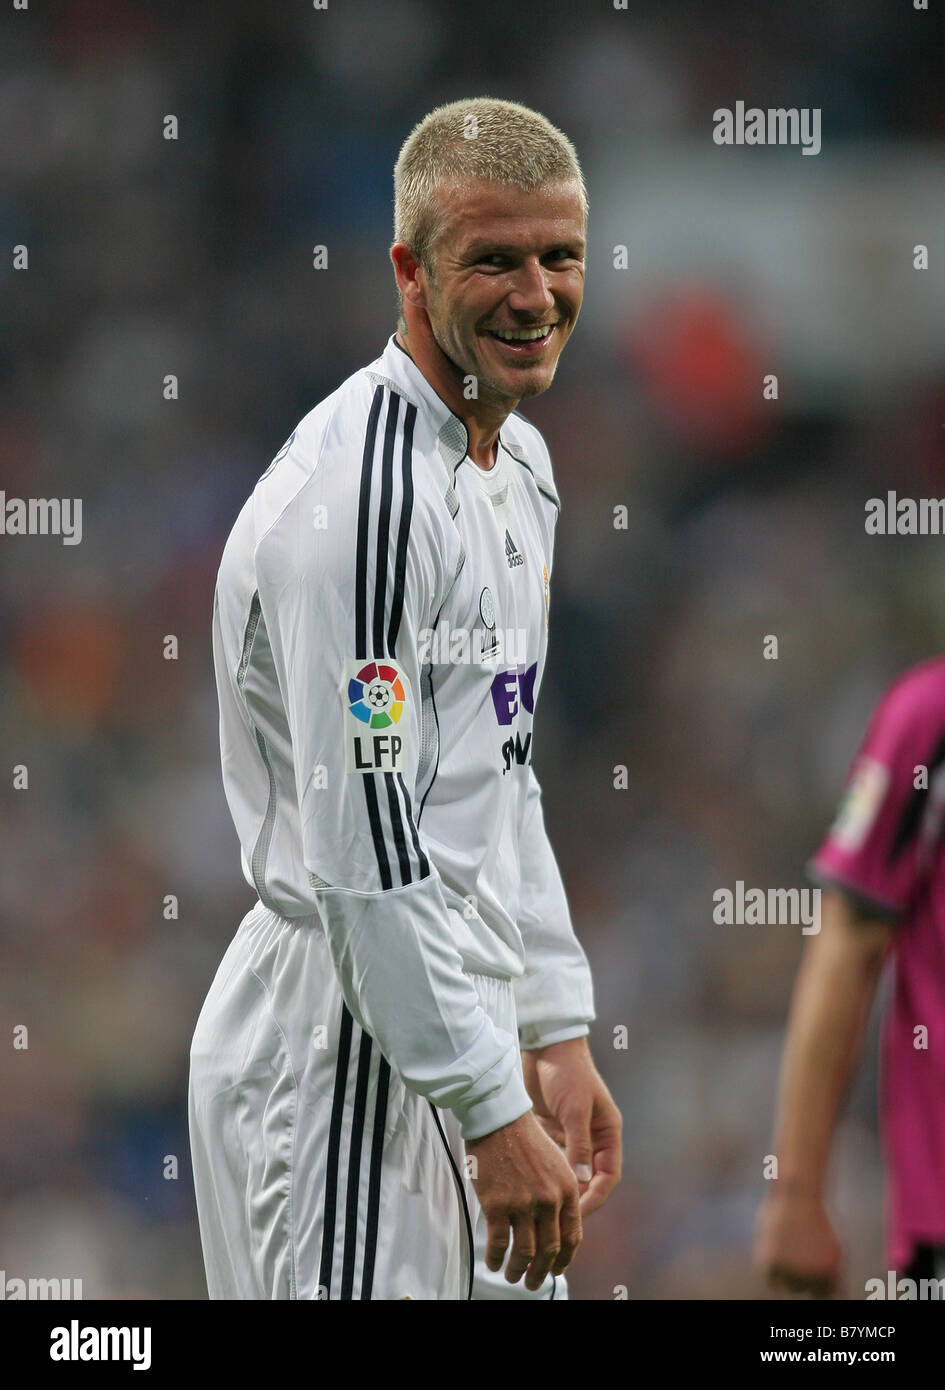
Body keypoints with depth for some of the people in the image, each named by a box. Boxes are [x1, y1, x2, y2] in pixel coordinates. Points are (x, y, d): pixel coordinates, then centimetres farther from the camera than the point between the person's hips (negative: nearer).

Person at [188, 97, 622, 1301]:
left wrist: (556, 1039, 16)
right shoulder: (357, 492, -18)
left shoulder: (519, 465, 13)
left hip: (465, 1023, 10)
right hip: (341, 1052, -10)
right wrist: (493, 1112, -19)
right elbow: (366, 856, -21)